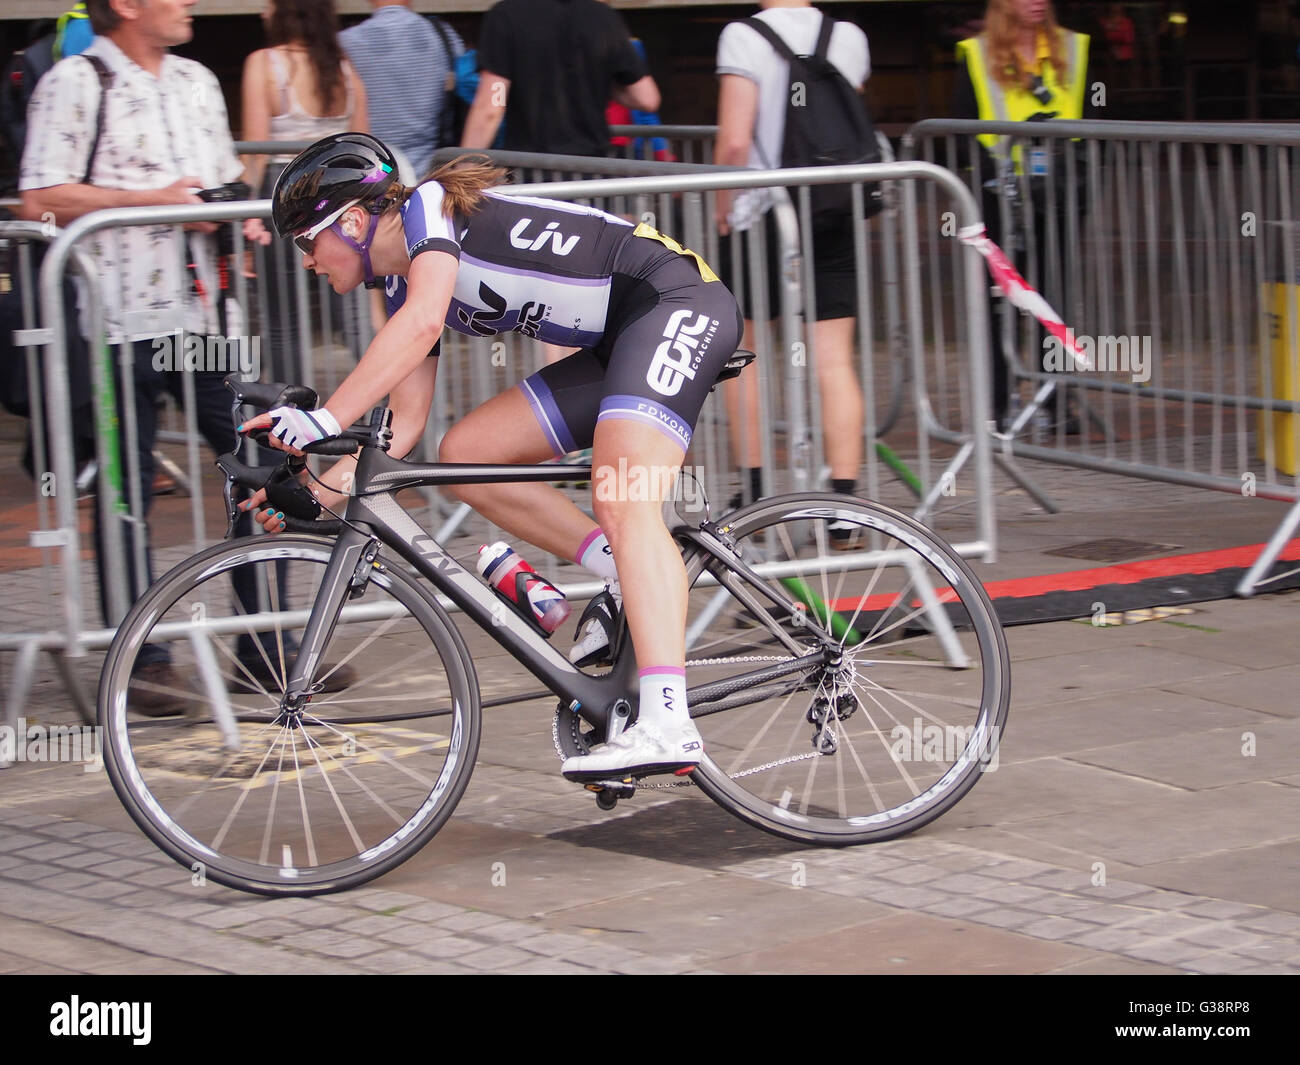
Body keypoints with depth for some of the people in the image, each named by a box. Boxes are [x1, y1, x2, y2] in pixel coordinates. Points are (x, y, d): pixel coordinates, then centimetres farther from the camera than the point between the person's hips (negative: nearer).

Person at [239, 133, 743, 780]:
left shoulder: (431, 206, -10)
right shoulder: (402, 285, 16)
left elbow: (424, 322, -29)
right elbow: (403, 424, 14)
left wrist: (323, 421, -34)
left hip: (678, 300, -10)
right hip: (615, 345, 10)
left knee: (624, 506, -27)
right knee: (464, 453, 2)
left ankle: (666, 725, -41)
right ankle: (635, 581, -1)